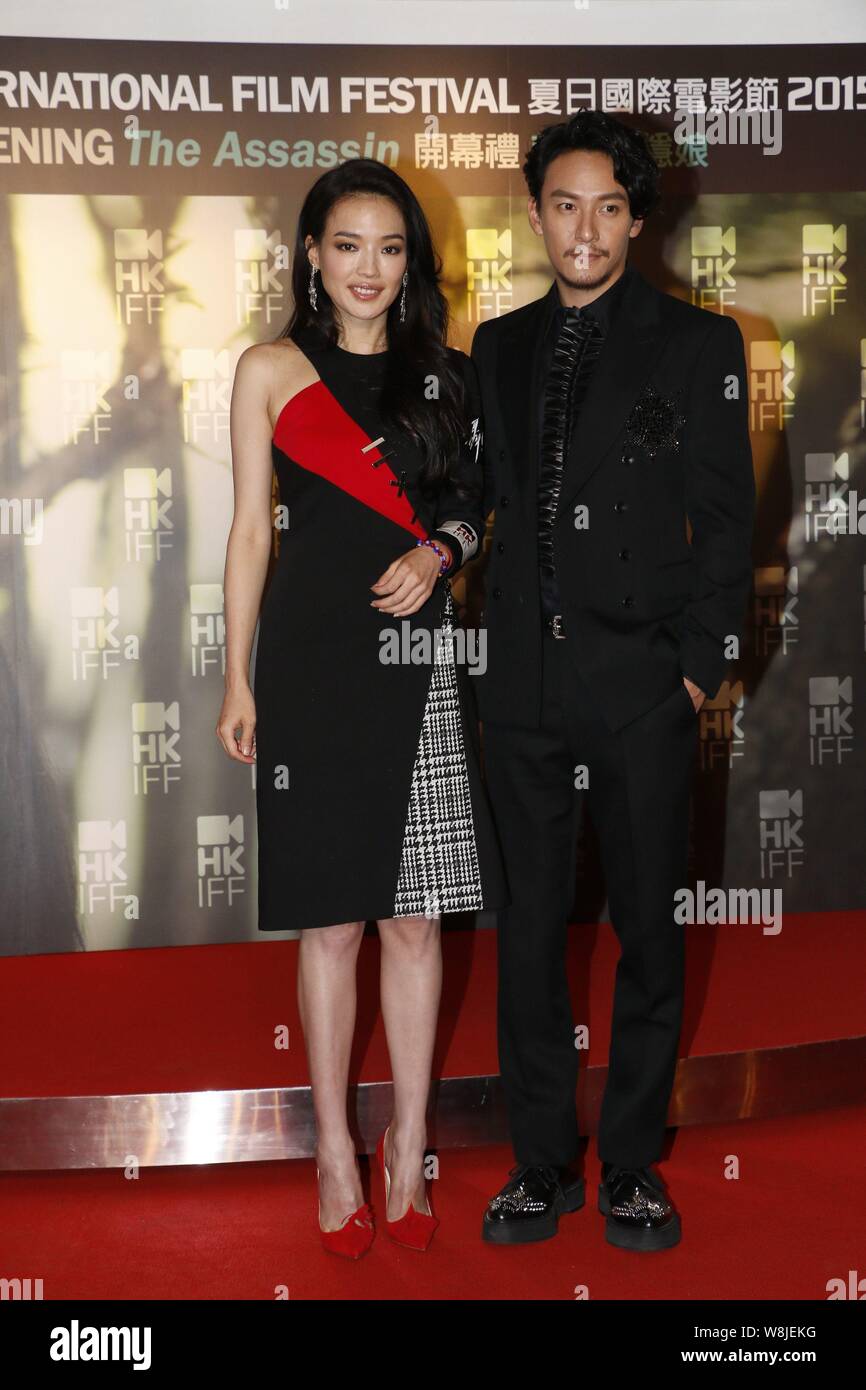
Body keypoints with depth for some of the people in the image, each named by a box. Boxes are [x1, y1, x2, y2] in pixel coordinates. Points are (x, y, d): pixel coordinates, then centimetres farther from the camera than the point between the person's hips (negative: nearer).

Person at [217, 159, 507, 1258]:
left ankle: (407, 1147, 18)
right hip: (313, 659, -2)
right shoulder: (272, 370, 4)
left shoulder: (442, 374, 10)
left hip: (417, 660, 2)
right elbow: (251, 528, 3)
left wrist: (438, 552, -6)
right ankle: (335, 1148, 17)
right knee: (331, 918, 4)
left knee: (415, 913, 5)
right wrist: (239, 681, 0)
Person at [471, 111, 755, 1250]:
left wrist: (702, 667, -6)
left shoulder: (698, 345, 2)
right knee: (531, 924, 8)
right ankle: (542, 1163, 21)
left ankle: (632, 1164, 21)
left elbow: (724, 519, -1)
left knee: (648, 929, 6)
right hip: (522, 683, 3)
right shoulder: (500, 348, 12)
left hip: (643, 684, -3)